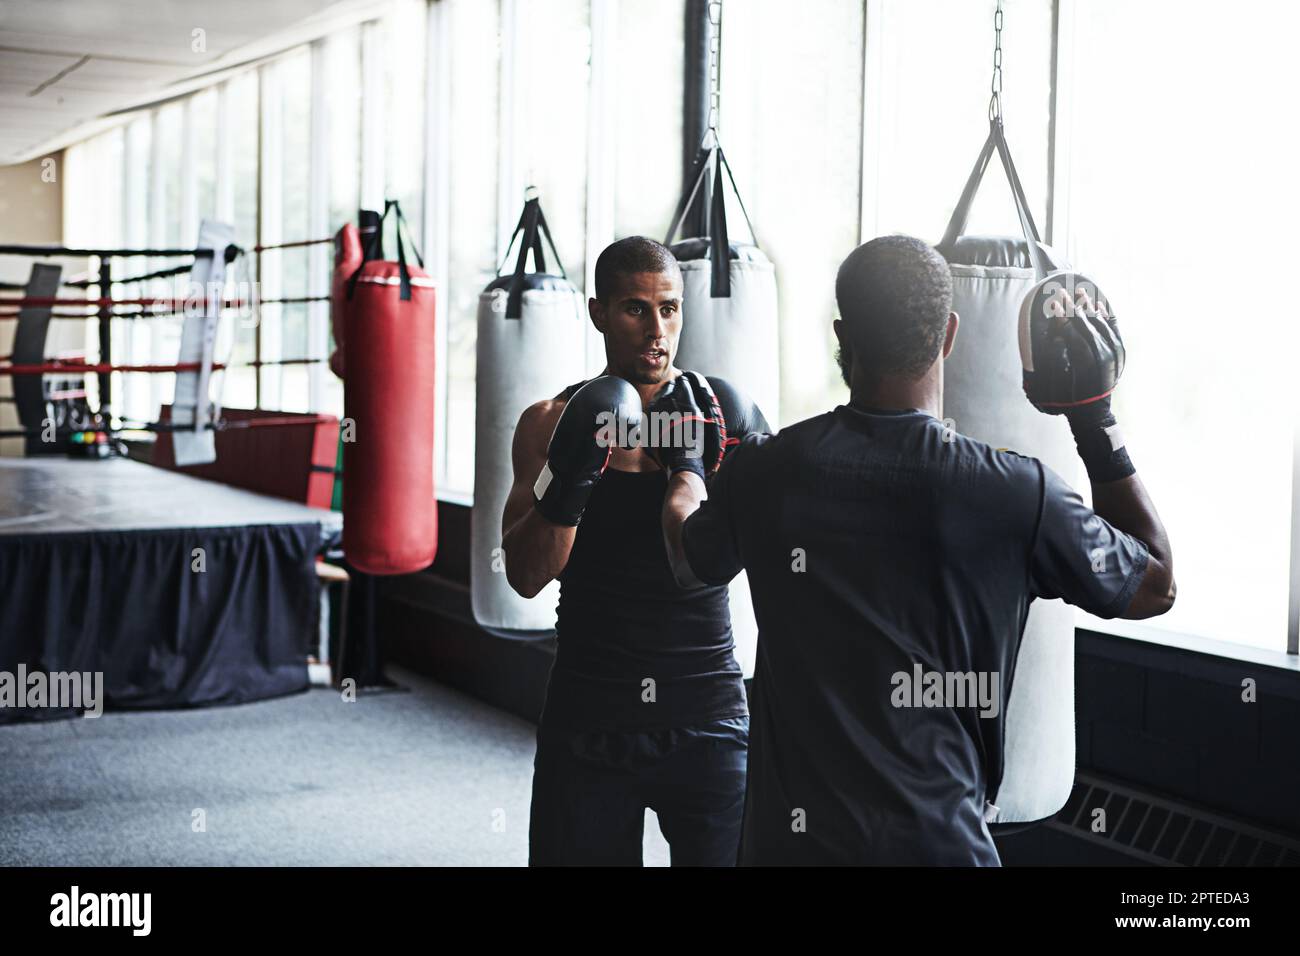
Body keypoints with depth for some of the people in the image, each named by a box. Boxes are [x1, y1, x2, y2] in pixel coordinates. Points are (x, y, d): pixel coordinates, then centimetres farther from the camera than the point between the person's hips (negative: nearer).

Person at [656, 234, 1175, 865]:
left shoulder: (762, 470, -10)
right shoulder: (1019, 494, -16)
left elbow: (691, 562, 14)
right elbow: (1155, 588, 2)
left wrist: (683, 472, 36)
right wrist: (1097, 420, 3)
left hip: (785, 836, 2)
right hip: (936, 839, -2)